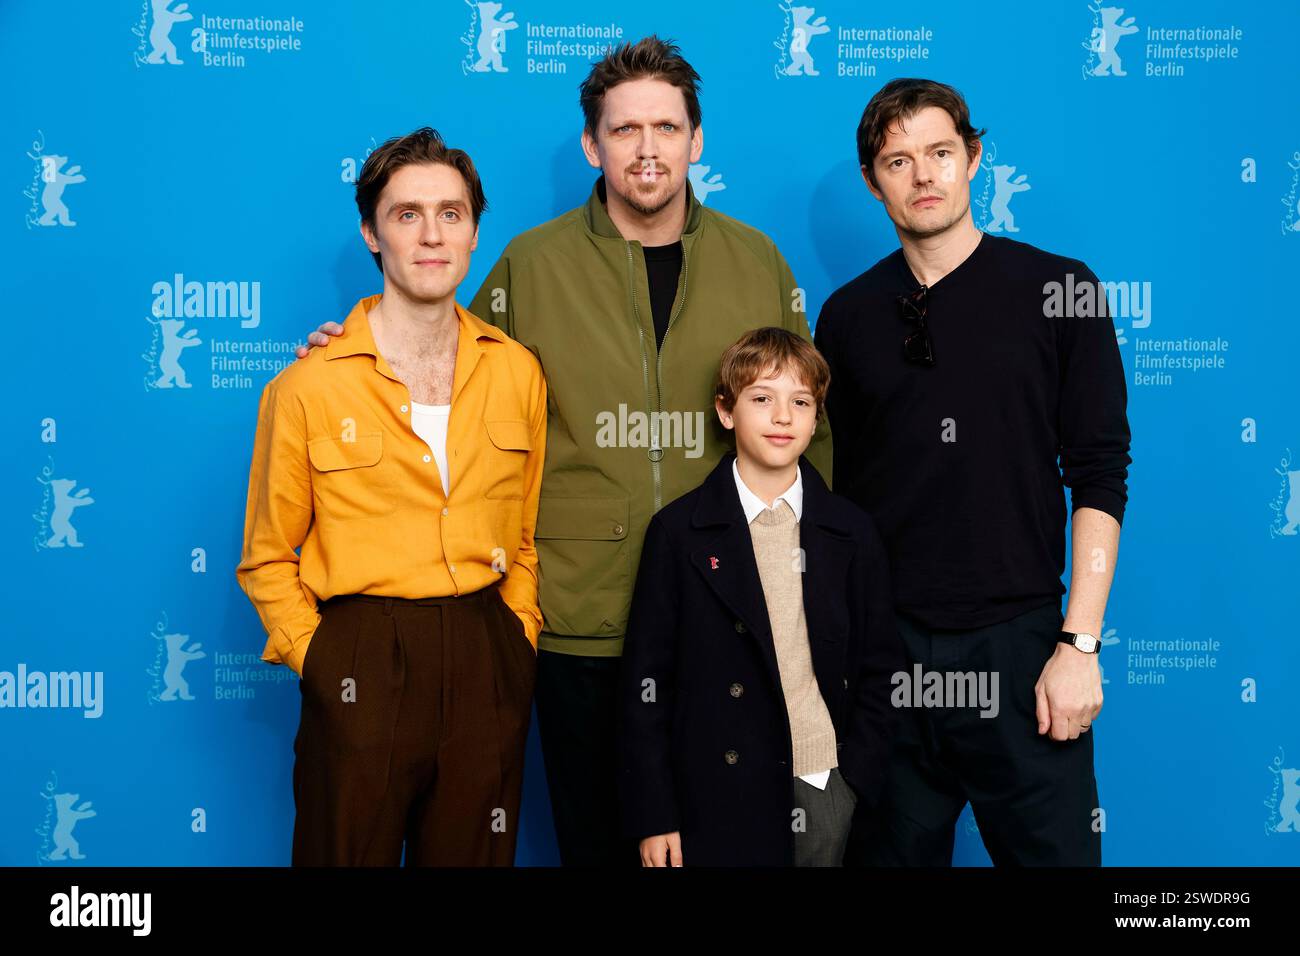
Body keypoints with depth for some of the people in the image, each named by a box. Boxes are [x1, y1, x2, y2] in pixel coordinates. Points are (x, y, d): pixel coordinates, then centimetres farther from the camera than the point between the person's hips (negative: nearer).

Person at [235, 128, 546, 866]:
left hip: (487, 666, 3)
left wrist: (519, 638, 3)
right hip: (360, 666, -2)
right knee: (351, 852, 9)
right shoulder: (307, 388, -4)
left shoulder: (518, 372, 4)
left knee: (474, 855, 14)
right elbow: (268, 561, 1)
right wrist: (318, 661, -7)